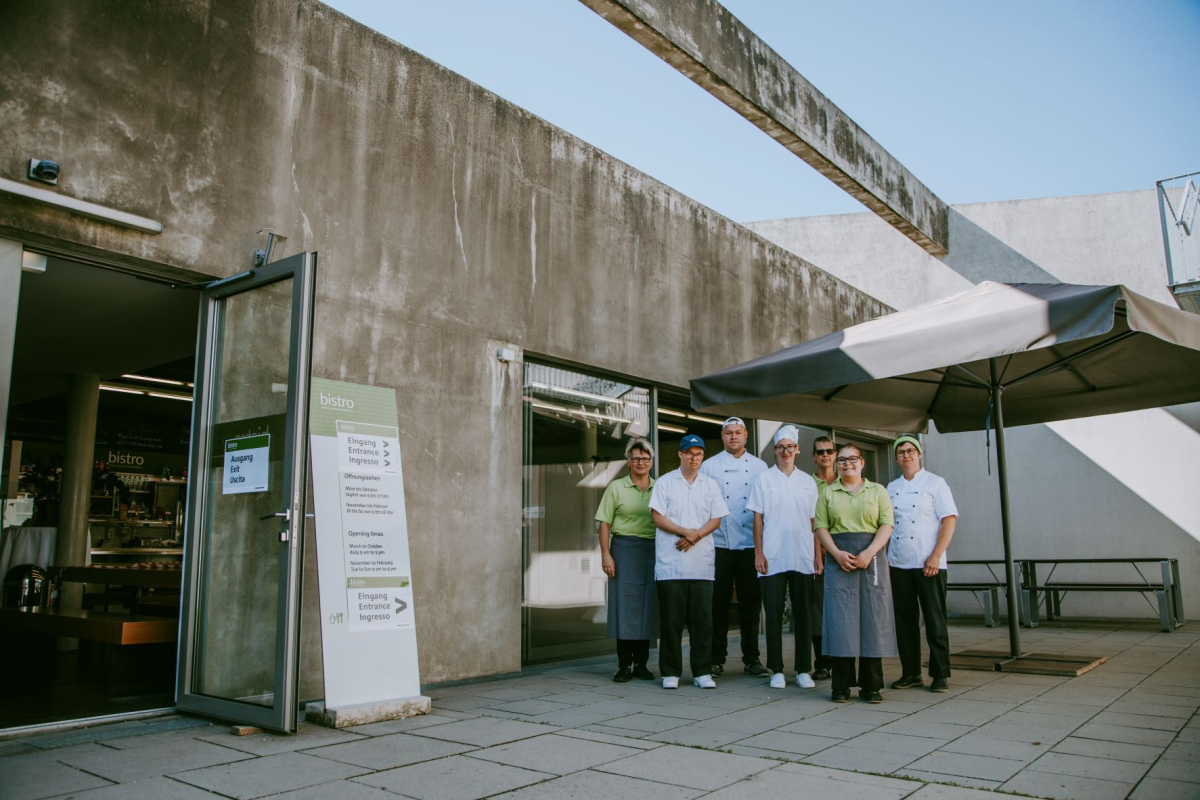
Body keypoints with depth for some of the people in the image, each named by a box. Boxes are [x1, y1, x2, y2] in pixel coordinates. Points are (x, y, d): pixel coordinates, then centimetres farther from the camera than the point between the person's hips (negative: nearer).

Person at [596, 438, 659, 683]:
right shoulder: (616, 487, 4)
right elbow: (605, 523, 1)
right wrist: (605, 554, -8)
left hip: (654, 550, 2)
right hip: (624, 548, -2)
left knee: (648, 606, 4)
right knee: (624, 606, -3)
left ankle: (641, 663, 15)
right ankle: (624, 665, 4)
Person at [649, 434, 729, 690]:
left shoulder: (710, 485, 13)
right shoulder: (665, 482, 5)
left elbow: (716, 519, 7)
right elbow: (658, 518, -2)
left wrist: (695, 536, -9)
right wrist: (686, 531, -12)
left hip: (702, 563, 2)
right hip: (671, 563, -2)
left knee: (703, 618, 2)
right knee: (671, 619, 1)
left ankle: (702, 672, 11)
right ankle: (670, 672, 10)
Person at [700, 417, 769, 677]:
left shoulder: (759, 466, 10)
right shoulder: (709, 466, 7)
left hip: (751, 544, 1)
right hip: (719, 544, -1)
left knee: (750, 602, 6)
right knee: (719, 602, 2)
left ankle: (751, 659, 16)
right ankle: (716, 659, 12)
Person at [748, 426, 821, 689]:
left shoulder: (807, 482, 10)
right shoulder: (764, 479, 5)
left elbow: (813, 521, 11)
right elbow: (758, 518, 3)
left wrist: (818, 554, 5)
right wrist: (758, 553, -4)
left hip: (803, 558, 2)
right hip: (773, 558, -1)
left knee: (803, 614, 5)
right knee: (774, 614, 1)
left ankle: (804, 670, 15)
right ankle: (776, 670, 10)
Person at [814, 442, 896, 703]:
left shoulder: (877, 491, 11)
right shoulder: (827, 493, 13)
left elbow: (886, 525, 1)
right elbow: (821, 527, 4)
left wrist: (869, 553, -13)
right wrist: (837, 553, -11)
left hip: (871, 557, 0)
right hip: (838, 558, 0)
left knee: (873, 618, -1)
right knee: (840, 618, -3)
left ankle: (871, 685, 7)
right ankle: (841, 685, 3)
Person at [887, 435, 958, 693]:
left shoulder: (935, 483, 0)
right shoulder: (891, 488, 13)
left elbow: (949, 520, -7)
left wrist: (936, 556, -15)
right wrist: (885, 557, 5)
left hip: (928, 564, -4)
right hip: (898, 564, 5)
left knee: (934, 618, 0)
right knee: (905, 618, 8)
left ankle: (940, 674, 9)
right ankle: (910, 673, 18)